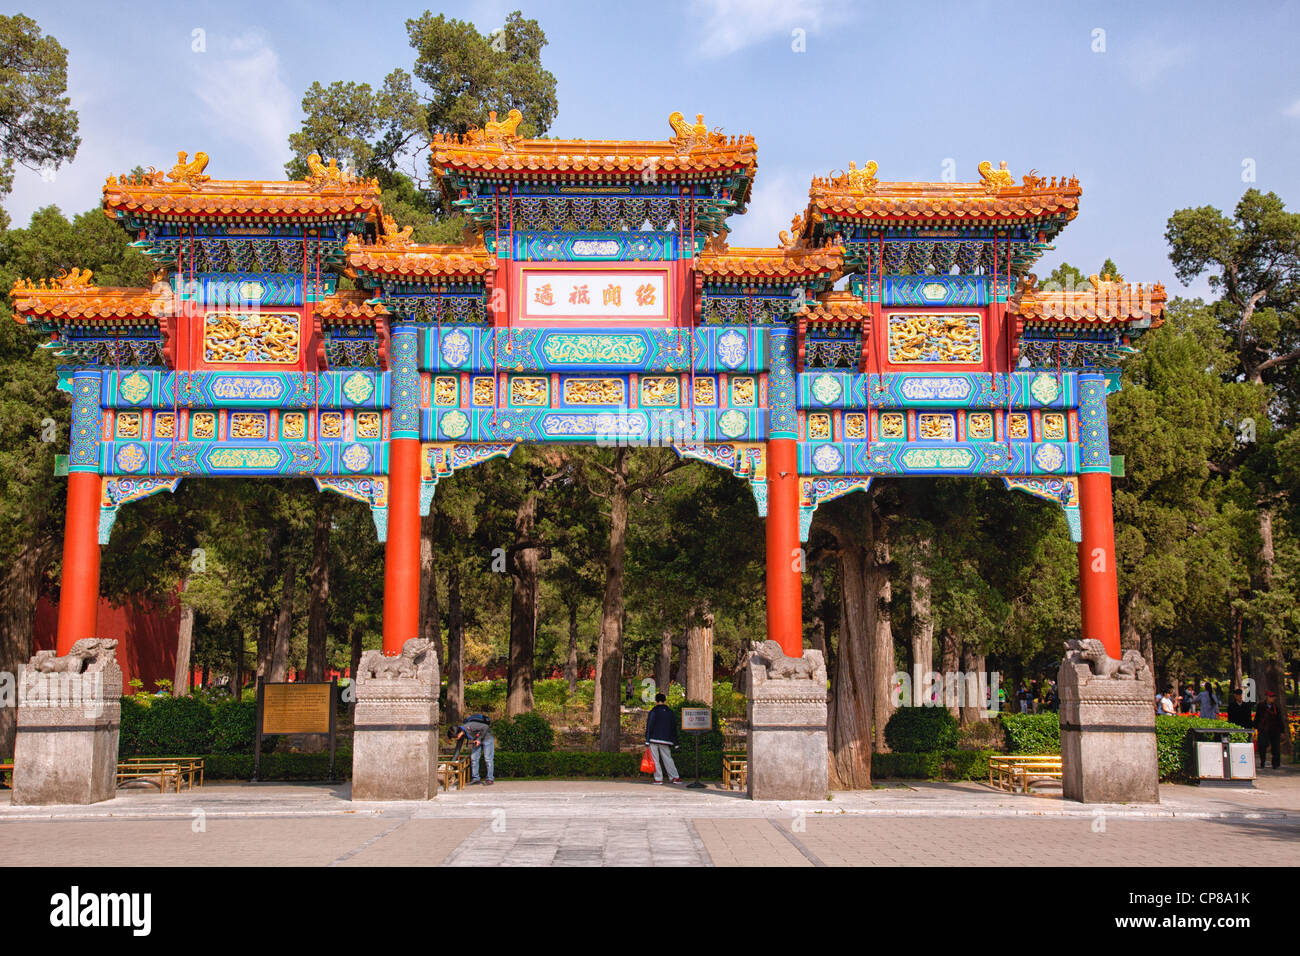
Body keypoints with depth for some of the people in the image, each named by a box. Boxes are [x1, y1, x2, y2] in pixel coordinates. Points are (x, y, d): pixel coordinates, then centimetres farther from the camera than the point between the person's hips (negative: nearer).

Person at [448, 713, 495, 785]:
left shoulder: (469, 727, -33)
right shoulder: (462, 734, -7)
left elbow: (485, 727, -29)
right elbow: (458, 748, 3)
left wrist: (479, 739, -24)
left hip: (487, 738, -8)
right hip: (477, 741, 8)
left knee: (488, 759, -8)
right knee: (473, 758, 2)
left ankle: (490, 779, -2)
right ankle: (475, 778, 9)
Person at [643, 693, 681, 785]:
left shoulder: (653, 712, -5)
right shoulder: (670, 712, 10)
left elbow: (649, 727, -8)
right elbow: (674, 728, 14)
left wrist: (647, 740, -6)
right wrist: (675, 743, 19)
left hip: (654, 739, -4)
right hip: (665, 740, 4)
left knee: (655, 759, 0)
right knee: (668, 759, 10)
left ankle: (658, 778, -3)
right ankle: (675, 777, 5)